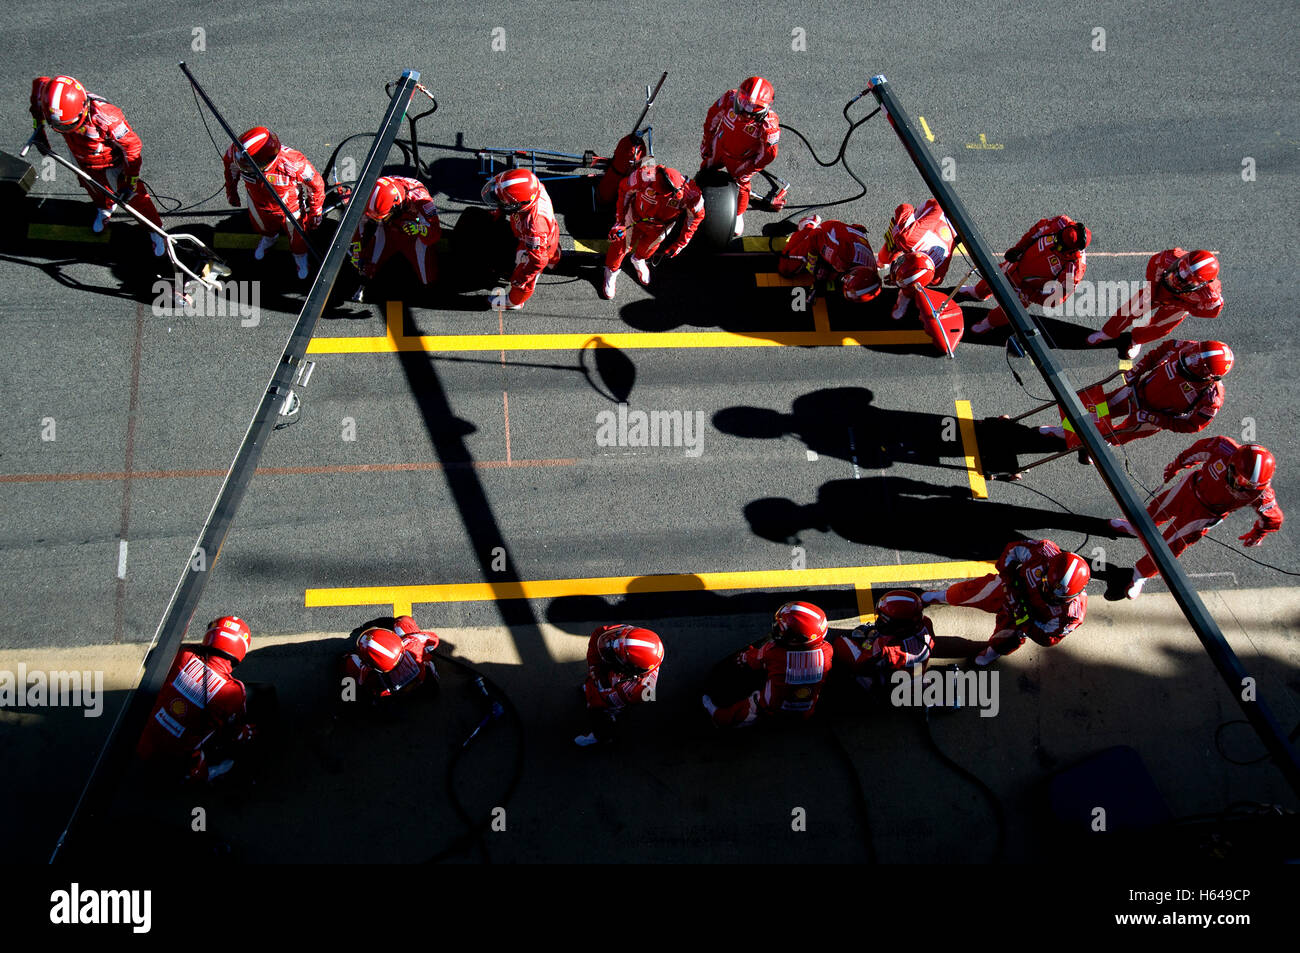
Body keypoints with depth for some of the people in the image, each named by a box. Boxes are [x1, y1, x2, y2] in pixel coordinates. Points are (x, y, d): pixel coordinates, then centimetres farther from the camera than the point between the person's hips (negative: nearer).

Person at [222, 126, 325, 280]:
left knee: (296, 238, 27)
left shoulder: (293, 163, -46)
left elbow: (316, 184, -25)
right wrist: (231, 190, 6)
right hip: (258, 204, 3)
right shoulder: (236, 151, -36)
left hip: (290, 208, -3)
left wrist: (316, 212, -12)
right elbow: (229, 162, -8)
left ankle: (300, 256, 63)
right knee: (263, 227, 36)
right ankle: (269, 238, 73)